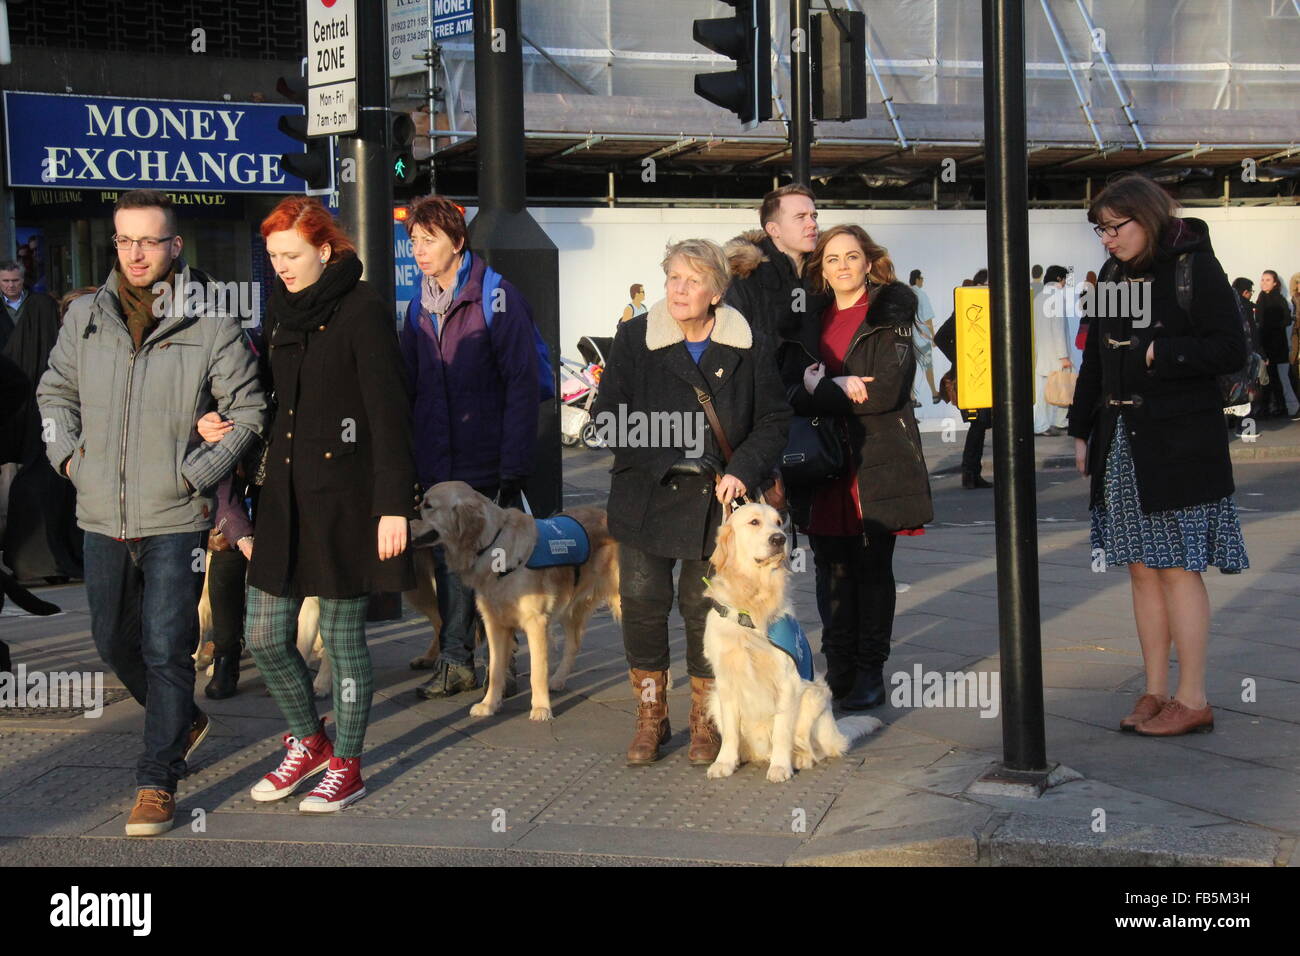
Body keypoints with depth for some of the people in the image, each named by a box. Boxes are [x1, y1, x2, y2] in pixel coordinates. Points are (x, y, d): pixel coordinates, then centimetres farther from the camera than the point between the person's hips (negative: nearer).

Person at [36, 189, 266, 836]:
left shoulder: (211, 323, -7)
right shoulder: (86, 316, 5)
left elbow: (247, 412, -2)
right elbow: (55, 390, 19)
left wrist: (196, 474, -9)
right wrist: (67, 454, 5)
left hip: (176, 521, -5)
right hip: (101, 517, 5)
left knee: (166, 650, -5)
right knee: (114, 642, 17)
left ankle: (158, 782, 5)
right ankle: (183, 721, 41)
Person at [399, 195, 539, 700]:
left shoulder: (498, 298, -9)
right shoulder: (420, 306, 10)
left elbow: (521, 384, -12)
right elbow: (409, 384, 14)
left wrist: (514, 464, -17)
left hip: (486, 465, -5)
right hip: (437, 467, 5)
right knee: (448, 563, 10)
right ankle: (455, 662, 19)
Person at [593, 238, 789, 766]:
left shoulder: (748, 348, -1)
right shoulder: (634, 338, -1)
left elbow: (774, 420, 4)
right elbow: (608, 411, -2)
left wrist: (743, 469, -10)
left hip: (716, 500, 0)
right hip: (647, 495, 1)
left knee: (704, 608, 3)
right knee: (642, 603, -2)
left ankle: (706, 721, 19)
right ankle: (650, 718, 14)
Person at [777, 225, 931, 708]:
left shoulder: (890, 315, -1)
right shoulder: (808, 324, 14)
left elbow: (888, 390, -13)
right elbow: (789, 392, 3)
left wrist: (819, 391, -8)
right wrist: (841, 389, -15)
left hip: (876, 466, -4)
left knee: (873, 568, 2)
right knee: (831, 569, 6)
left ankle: (870, 673, 9)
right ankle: (838, 670, 14)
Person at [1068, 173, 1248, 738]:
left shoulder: (1194, 267, -7)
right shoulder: (1113, 275, 13)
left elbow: (1231, 350, -12)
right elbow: (1094, 359, 18)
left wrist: (1159, 354, -17)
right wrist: (1081, 431, 14)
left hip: (1181, 443, -7)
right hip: (1121, 443, 7)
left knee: (1177, 567, -5)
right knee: (1142, 568, 8)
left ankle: (1192, 700, 1)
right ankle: (1156, 694, 15)